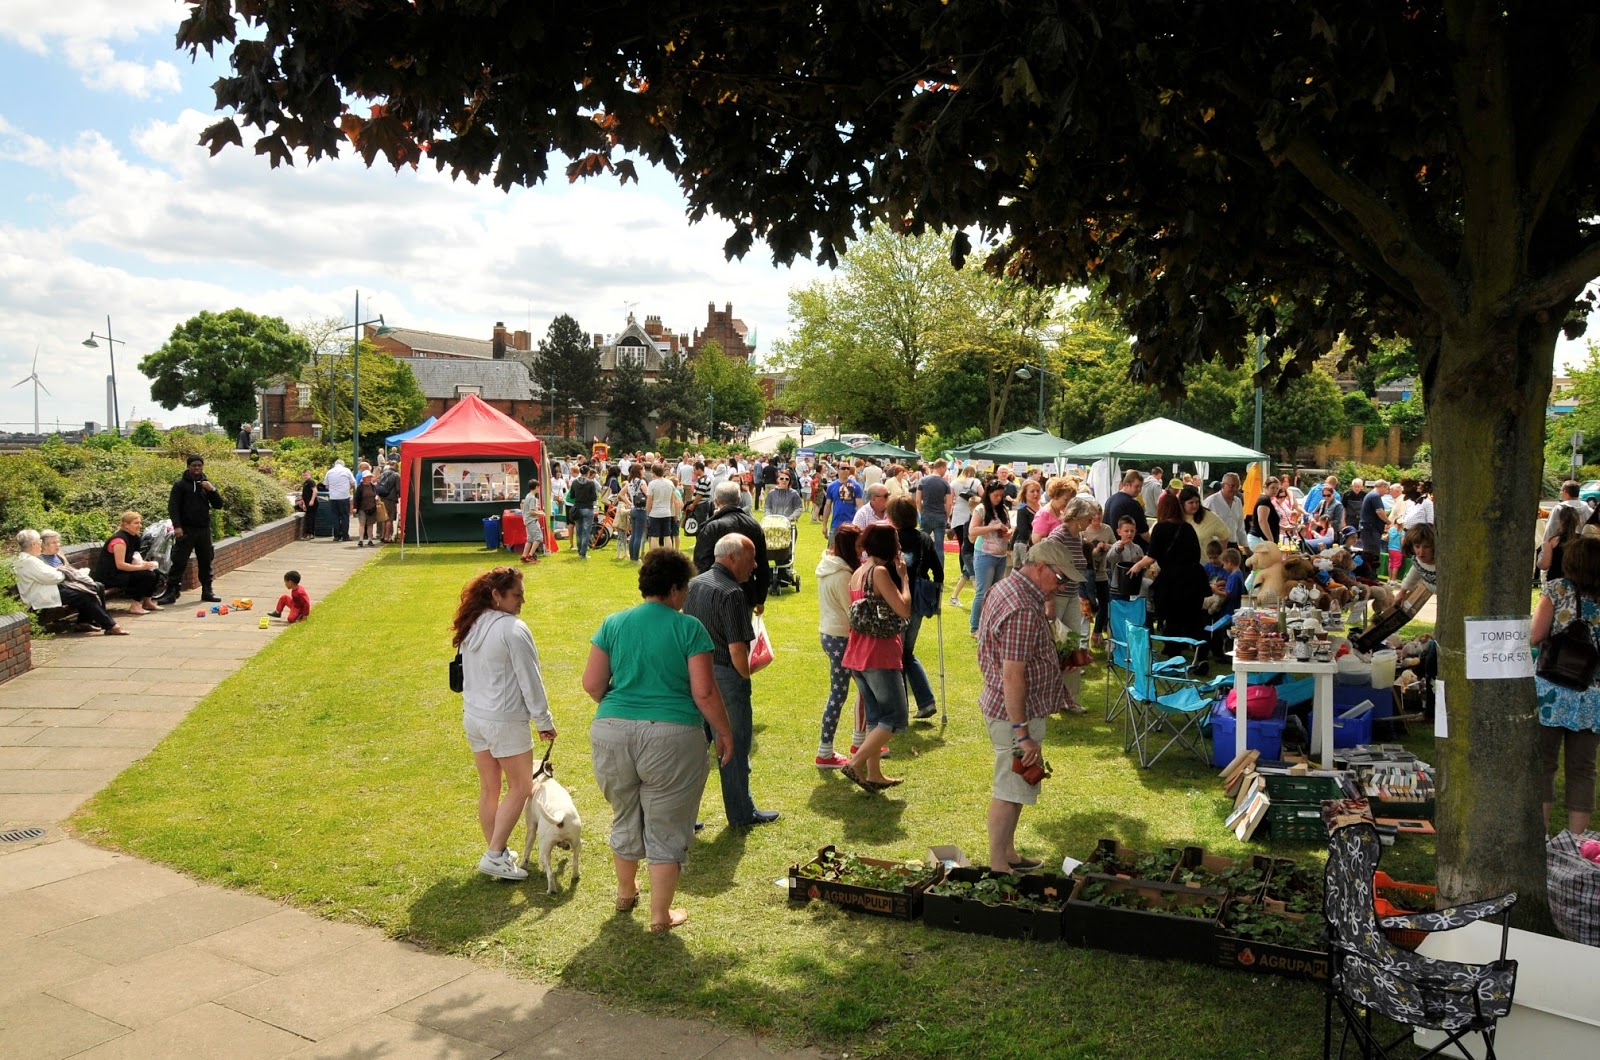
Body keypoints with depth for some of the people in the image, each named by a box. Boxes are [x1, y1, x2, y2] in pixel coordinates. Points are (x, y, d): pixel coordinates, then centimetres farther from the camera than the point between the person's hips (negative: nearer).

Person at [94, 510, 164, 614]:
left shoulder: (133, 537, 9)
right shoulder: (119, 539, -20)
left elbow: (132, 559, 13)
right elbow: (120, 565, -26)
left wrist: (145, 563, -5)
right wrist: (142, 567, -24)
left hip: (123, 573, 9)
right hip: (109, 577, -9)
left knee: (155, 572, 1)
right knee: (147, 575, -22)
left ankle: (147, 602, 10)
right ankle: (135, 607, -18)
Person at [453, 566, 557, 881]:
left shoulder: (471, 628, 7)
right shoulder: (512, 629, -18)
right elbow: (530, 680, -15)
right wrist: (544, 720, -7)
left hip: (473, 717, 8)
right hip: (505, 721, -8)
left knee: (489, 788, 15)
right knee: (520, 787, 5)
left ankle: (496, 852, 25)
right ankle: (495, 856, 2)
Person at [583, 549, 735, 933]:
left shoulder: (613, 624, 4)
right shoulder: (689, 628, -7)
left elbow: (591, 683, 4)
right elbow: (704, 692, -10)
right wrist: (725, 733, 3)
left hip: (613, 732, 4)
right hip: (671, 737, -4)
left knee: (625, 819, 24)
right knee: (666, 830, 11)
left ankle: (626, 892, 44)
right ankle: (660, 916, 20)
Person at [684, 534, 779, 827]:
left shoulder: (694, 584, 8)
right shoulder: (731, 593, -19)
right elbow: (737, 649, -23)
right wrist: (746, 675, -5)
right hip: (725, 676, -8)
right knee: (734, 747, 7)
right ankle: (741, 813, 21)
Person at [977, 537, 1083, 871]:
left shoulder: (1007, 588, 8)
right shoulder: (1023, 610, -25)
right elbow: (1012, 675, -27)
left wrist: (1056, 660, 17)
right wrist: (1023, 734, -25)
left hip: (1002, 705, 10)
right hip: (1016, 713, -10)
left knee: (1011, 787, 20)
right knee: (1009, 792, 0)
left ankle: (1007, 855, 33)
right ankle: (998, 869, 11)